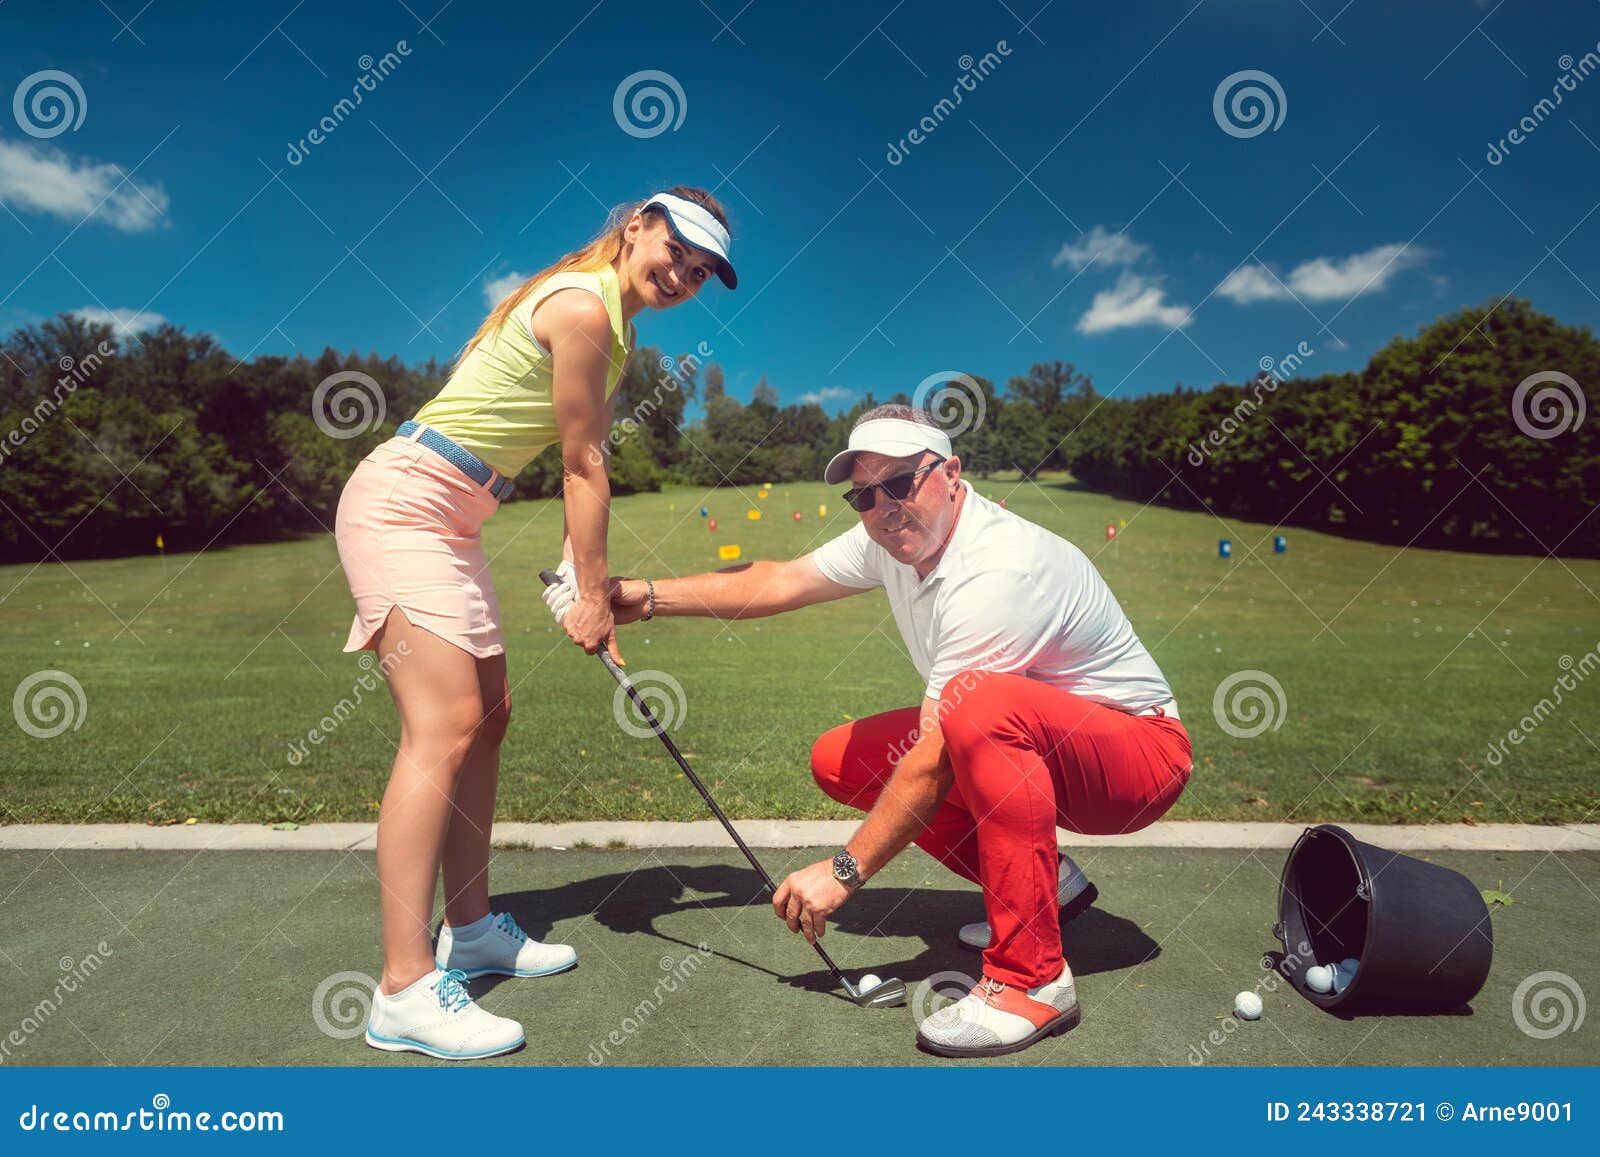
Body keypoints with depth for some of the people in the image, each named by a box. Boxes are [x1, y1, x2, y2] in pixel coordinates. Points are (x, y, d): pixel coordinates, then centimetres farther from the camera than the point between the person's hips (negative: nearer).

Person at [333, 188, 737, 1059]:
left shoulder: (611, 320, 15)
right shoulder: (582, 307, -15)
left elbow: (585, 461, 13)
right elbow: (583, 467, -12)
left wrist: (584, 574, 4)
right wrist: (592, 597, -6)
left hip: (450, 518, 10)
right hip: (405, 503, -10)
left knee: (488, 713, 10)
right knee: (444, 727, -17)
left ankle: (470, 930, 22)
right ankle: (404, 991, -14)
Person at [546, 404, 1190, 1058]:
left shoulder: (998, 569, -30)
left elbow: (934, 764, -29)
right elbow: (782, 582, 5)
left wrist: (845, 871, -22)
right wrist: (646, 598, -2)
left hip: (1141, 747, -9)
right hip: (1020, 741, 9)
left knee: (979, 704, -39)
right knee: (839, 760, 1)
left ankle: (1034, 979, -27)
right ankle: (1044, 881, 10)